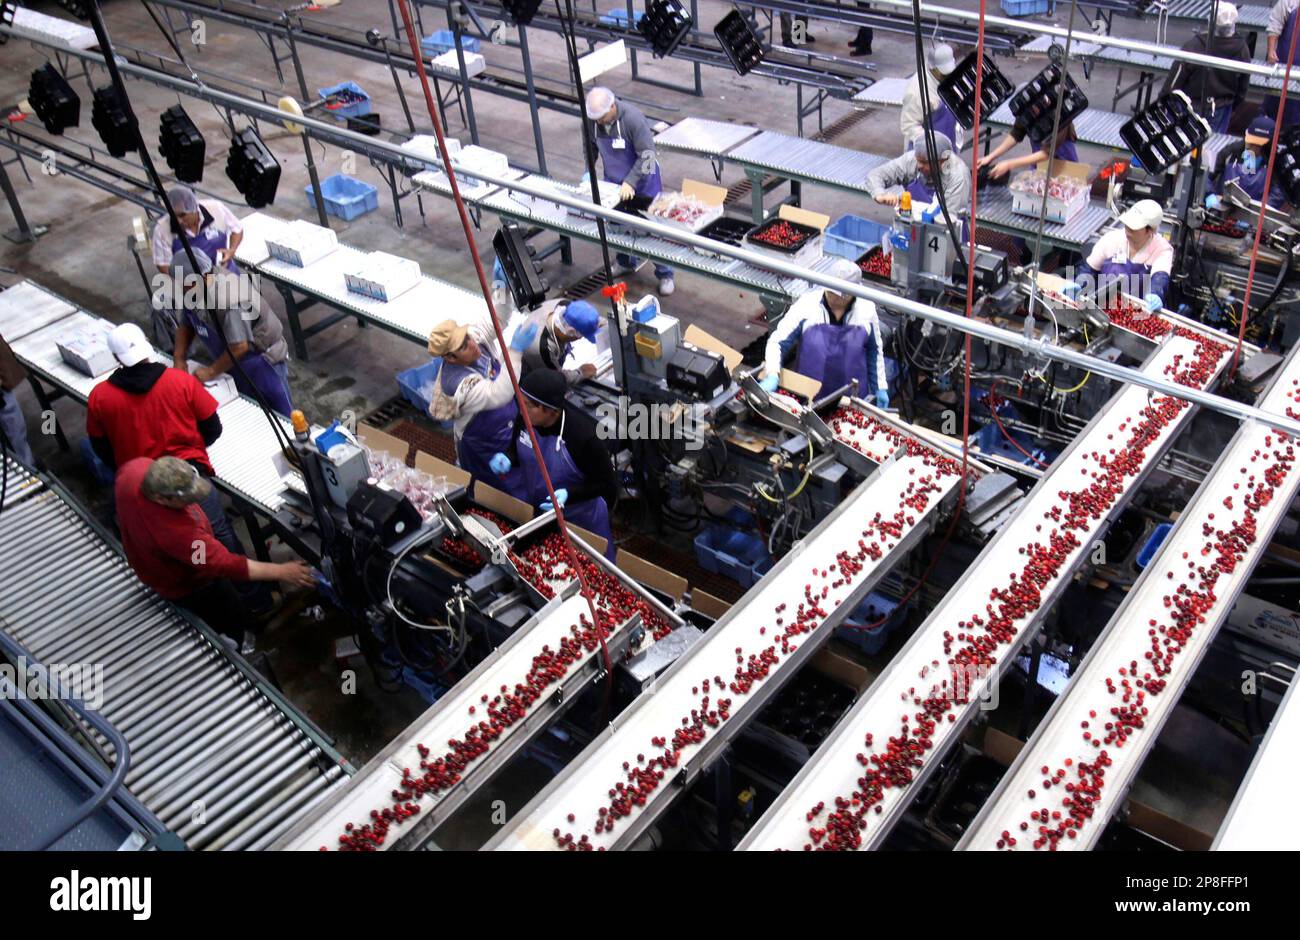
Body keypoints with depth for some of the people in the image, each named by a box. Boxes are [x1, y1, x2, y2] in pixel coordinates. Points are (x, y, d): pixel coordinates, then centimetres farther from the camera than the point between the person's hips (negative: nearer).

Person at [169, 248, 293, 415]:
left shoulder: (228, 299, -34)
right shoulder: (192, 293, -6)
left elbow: (239, 346, -34)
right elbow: (186, 325, 9)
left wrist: (211, 371, -22)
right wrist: (178, 358, -5)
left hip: (262, 357, -9)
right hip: (236, 362, 9)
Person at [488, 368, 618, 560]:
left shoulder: (584, 435, -33)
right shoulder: (524, 421, -17)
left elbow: (606, 484, -21)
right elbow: (516, 450, 6)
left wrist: (568, 494, -35)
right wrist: (506, 458, -18)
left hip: (579, 520, -5)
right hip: (530, 510, 5)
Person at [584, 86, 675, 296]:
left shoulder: (633, 118, -27)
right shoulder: (592, 120, -10)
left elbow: (647, 156, -25)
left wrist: (630, 182, -28)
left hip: (643, 183, -5)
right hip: (614, 183, 5)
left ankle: (665, 275, 16)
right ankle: (626, 263, 40)